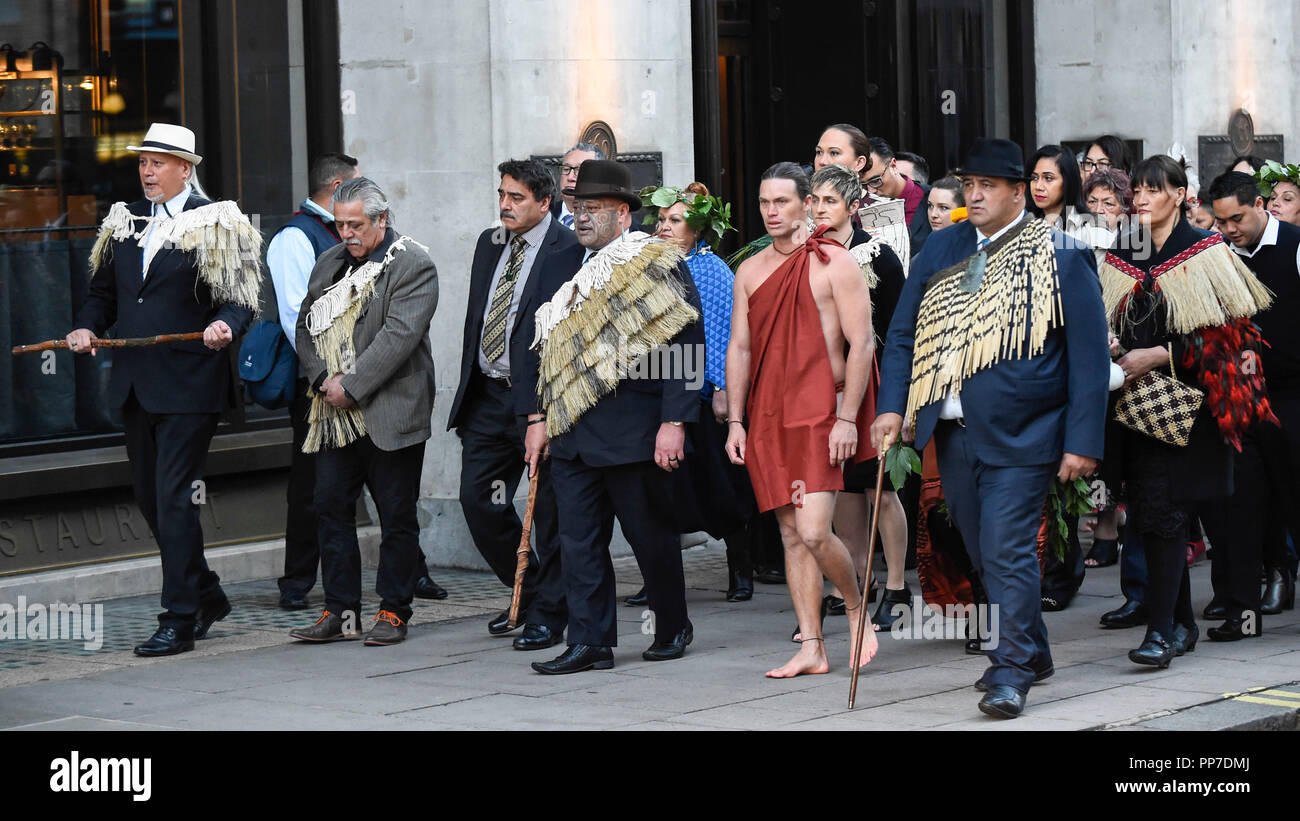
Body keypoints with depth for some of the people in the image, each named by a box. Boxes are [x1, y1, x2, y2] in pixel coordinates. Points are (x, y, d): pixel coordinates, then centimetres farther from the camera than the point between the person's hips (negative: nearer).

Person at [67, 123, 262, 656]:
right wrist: (86, 327, 0)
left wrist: (224, 326, -28)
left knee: (174, 499, -8)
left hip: (188, 386, -7)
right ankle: (206, 596, 28)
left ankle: (179, 621, -4)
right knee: (149, 497, 12)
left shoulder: (217, 225, -4)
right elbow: (103, 292, 20)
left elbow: (240, 301, -8)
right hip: (135, 386, 7)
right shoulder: (123, 223, 14)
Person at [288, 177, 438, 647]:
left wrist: (351, 387, -17)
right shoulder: (330, 264, 15)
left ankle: (394, 612, 9)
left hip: (389, 413, -6)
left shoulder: (413, 265, -6)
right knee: (331, 508, 4)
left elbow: (398, 335, -16)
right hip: (335, 414, 6)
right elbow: (306, 326, 12)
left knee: (397, 516, 1)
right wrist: (325, 379, -5)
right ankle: (341, 612, 10)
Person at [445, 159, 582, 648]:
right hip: (488, 397, 7)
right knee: (477, 499, 6)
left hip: (539, 399, -7)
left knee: (549, 511, 2)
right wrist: (468, 391, 15)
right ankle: (526, 593, 24)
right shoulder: (489, 245, 13)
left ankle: (548, 616, 12)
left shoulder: (568, 250, -10)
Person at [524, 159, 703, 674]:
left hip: (634, 430, -6)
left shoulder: (659, 268, -6)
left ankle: (673, 628, 24)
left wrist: (674, 423, -17)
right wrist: (538, 418, 12)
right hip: (572, 433, 6)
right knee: (578, 536, 1)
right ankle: (590, 642, 4)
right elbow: (542, 350, 18)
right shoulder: (562, 273, 14)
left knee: (651, 533, 6)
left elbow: (685, 348, -11)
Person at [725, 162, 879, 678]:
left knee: (814, 532, -16)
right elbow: (738, 348, 15)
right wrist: (735, 422, 8)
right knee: (791, 535, 5)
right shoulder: (750, 272, 13)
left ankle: (856, 608, 9)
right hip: (767, 417, 5)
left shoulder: (834, 264, -4)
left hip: (821, 412, -5)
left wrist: (847, 418, -14)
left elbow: (861, 344, -7)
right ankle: (812, 650, 7)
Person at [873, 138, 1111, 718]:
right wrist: (891, 406, -2)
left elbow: (1089, 357, -5)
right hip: (952, 433, 5)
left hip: (1019, 434, -5)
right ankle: (1031, 652, 28)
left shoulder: (1060, 257, -4)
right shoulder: (941, 250, 10)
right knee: (985, 553, 13)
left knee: (1007, 550, -11)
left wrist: (1082, 441, -11)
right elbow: (903, 333, 12)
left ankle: (1011, 674, -5)